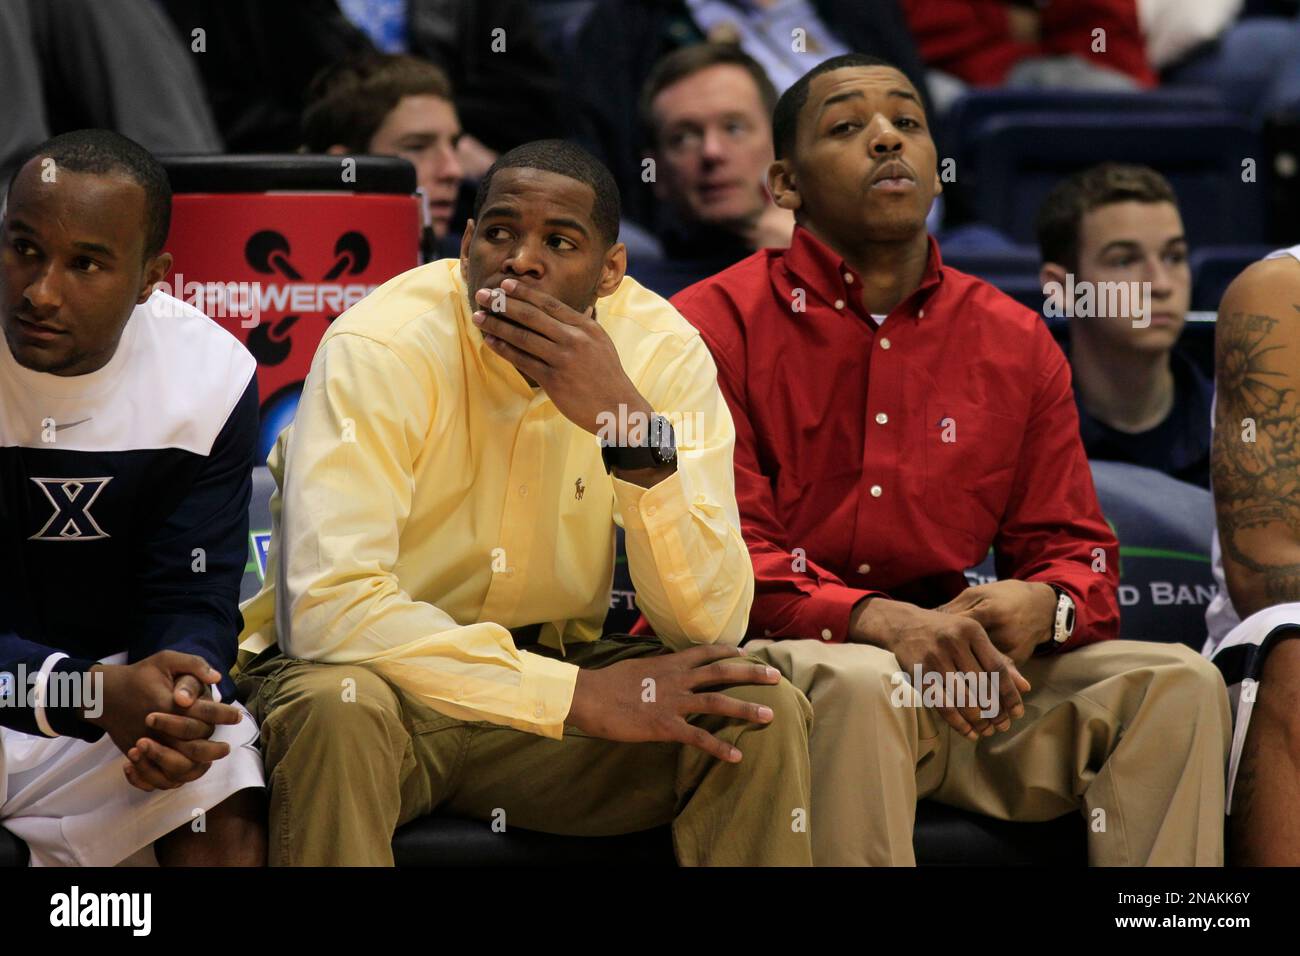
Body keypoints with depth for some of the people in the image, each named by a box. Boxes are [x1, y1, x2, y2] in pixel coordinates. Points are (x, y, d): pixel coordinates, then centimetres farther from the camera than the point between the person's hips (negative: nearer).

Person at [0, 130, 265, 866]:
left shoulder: (210, 376, -9)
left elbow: (191, 599, -8)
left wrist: (175, 711, -31)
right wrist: (93, 694, -35)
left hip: (116, 684, 1)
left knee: (228, 824, -25)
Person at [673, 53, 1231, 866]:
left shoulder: (1017, 343, 14)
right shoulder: (715, 327, 0)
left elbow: (1076, 552, 15)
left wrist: (1040, 607, -13)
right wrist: (881, 622, -25)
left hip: (964, 677, 4)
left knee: (1177, 684, -16)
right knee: (859, 682, -38)